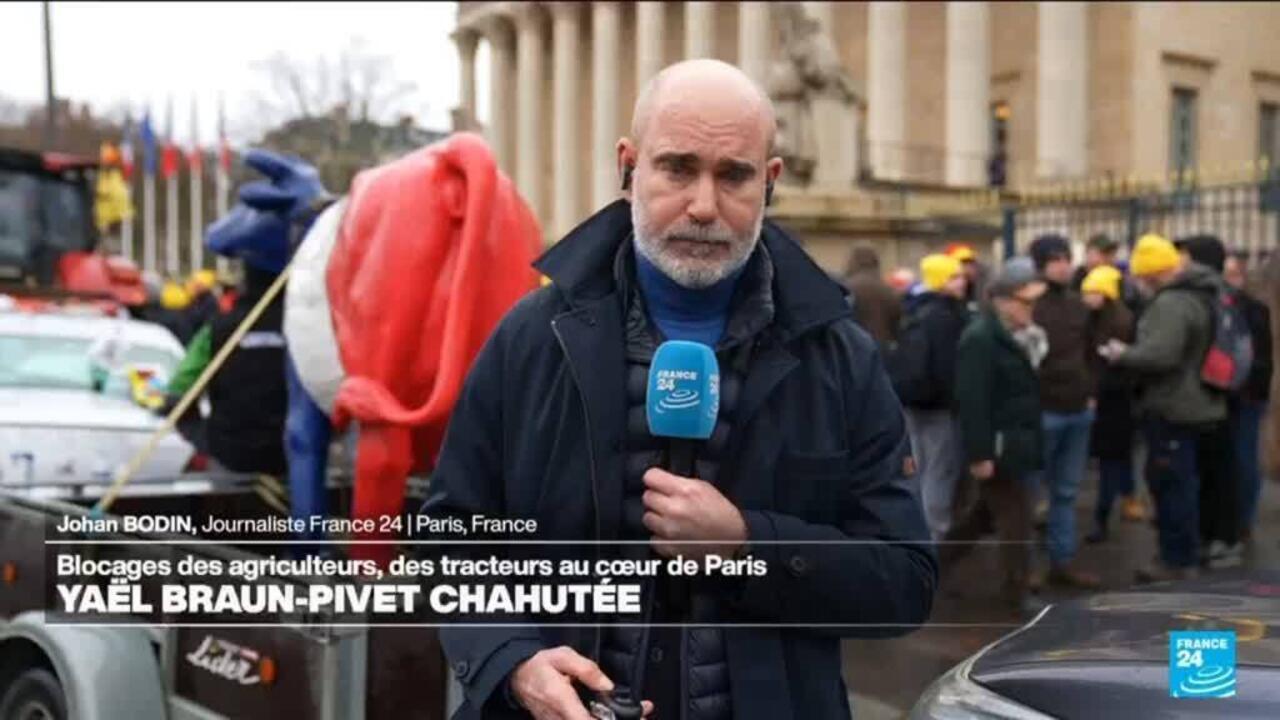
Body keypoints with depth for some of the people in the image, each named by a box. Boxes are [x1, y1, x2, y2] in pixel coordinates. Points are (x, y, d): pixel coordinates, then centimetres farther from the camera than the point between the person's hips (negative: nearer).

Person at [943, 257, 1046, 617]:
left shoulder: (1006, 335, 13)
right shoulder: (980, 338, -19)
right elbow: (972, 402, -24)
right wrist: (979, 454, -25)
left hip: (1011, 443, 10)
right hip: (998, 448, -10)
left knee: (986, 510, 19)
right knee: (1015, 519, -1)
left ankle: (934, 559, 30)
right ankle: (1017, 592, 11)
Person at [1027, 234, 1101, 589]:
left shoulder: (1077, 304, 12)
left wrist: (1090, 392, 12)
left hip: (1078, 411, 7)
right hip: (1041, 411, -7)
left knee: (1066, 492, 13)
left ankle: (1063, 561, 22)